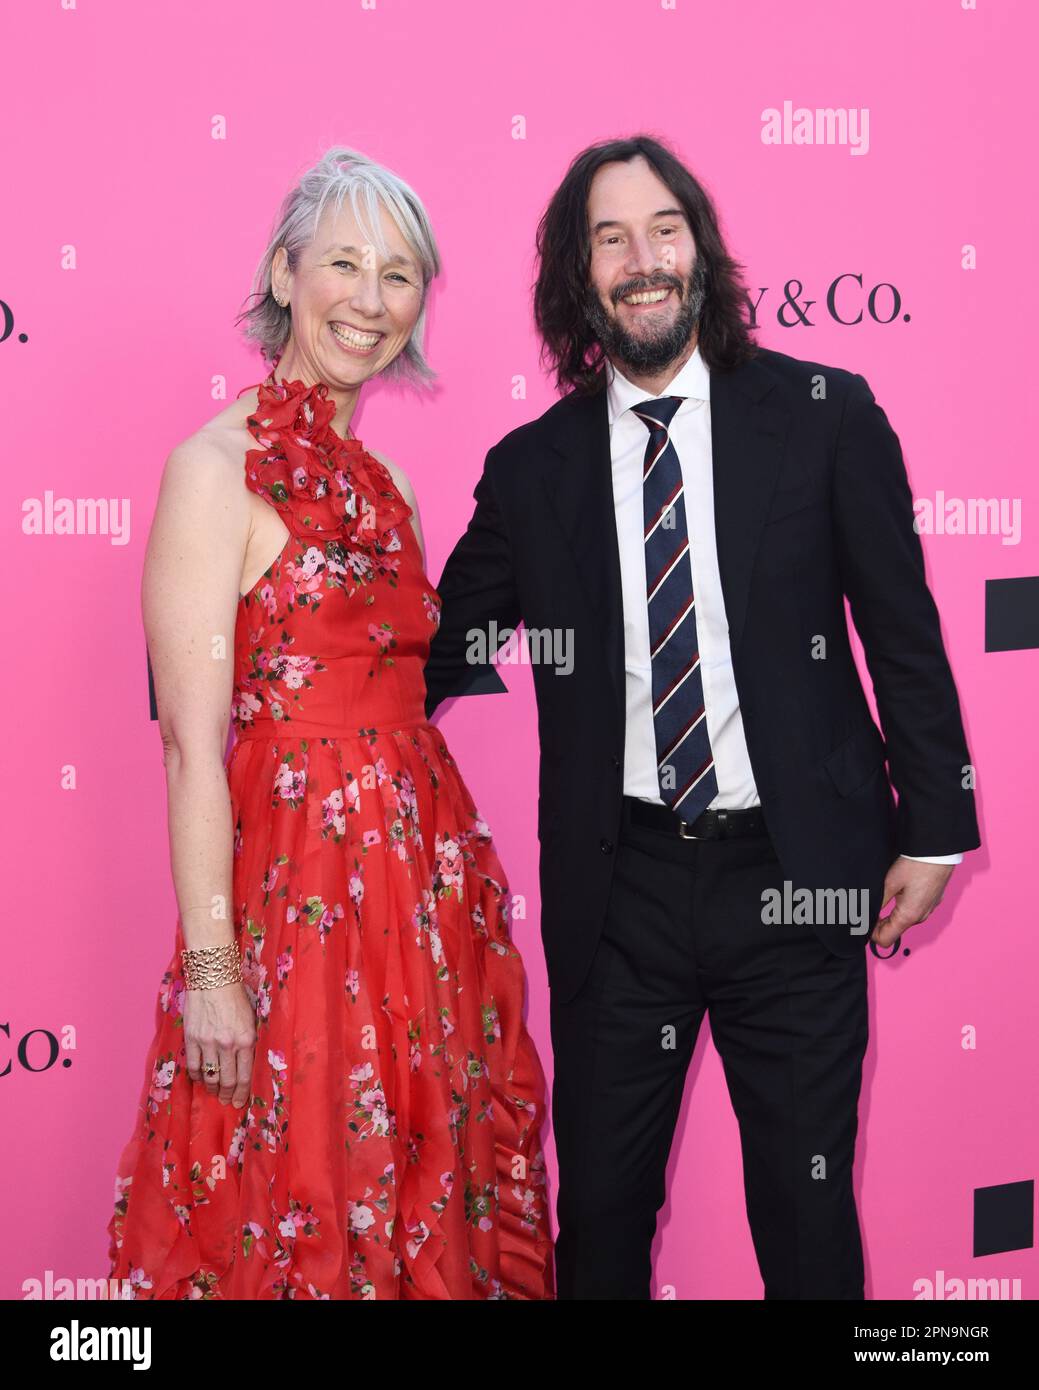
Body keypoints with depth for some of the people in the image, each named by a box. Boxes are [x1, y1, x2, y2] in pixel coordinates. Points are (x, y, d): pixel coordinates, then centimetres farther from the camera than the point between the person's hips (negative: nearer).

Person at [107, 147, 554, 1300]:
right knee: (300, 1218, 7)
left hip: (428, 890, 7)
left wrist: (462, 884, 9)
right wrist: (210, 968, -17)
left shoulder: (387, 487, 12)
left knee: (439, 1201, 16)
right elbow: (193, 736, -15)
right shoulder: (216, 467, -10)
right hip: (295, 889, -7)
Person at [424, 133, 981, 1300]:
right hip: (617, 885, 2)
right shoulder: (531, 467, 2)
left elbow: (903, 631, 1)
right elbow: (444, 651, 11)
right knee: (600, 1205, 14)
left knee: (807, 1202, 10)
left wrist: (933, 824, 1)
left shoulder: (825, 416, -2)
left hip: (791, 875, -1)